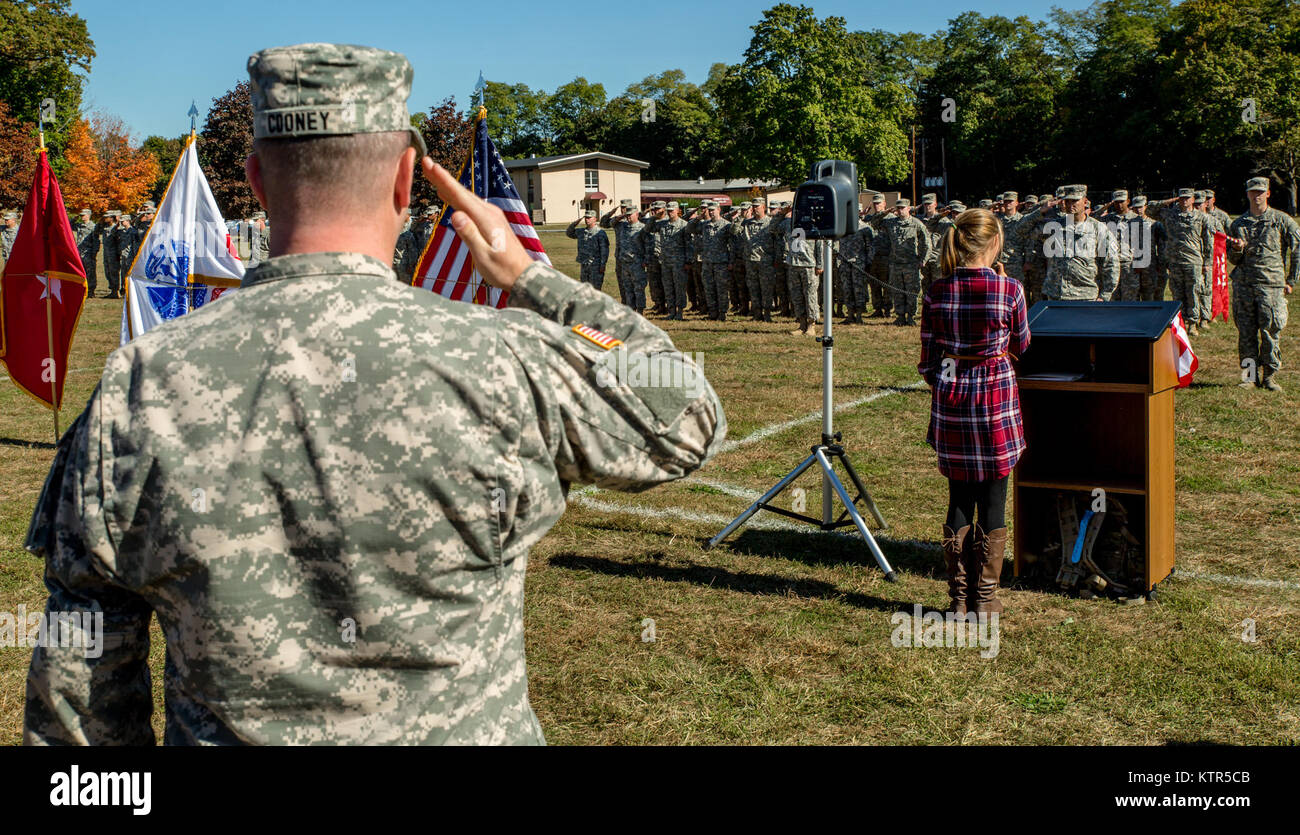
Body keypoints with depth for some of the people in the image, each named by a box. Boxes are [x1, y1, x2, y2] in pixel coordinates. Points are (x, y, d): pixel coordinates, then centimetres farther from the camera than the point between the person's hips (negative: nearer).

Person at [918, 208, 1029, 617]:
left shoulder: (937, 292, -2)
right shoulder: (1009, 289, -10)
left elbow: (927, 358, 2)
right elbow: (1021, 346, 6)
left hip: (950, 397, 3)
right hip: (995, 395, -3)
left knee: (959, 498, 12)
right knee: (993, 499, 7)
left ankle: (959, 597, 16)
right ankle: (986, 598, 13)